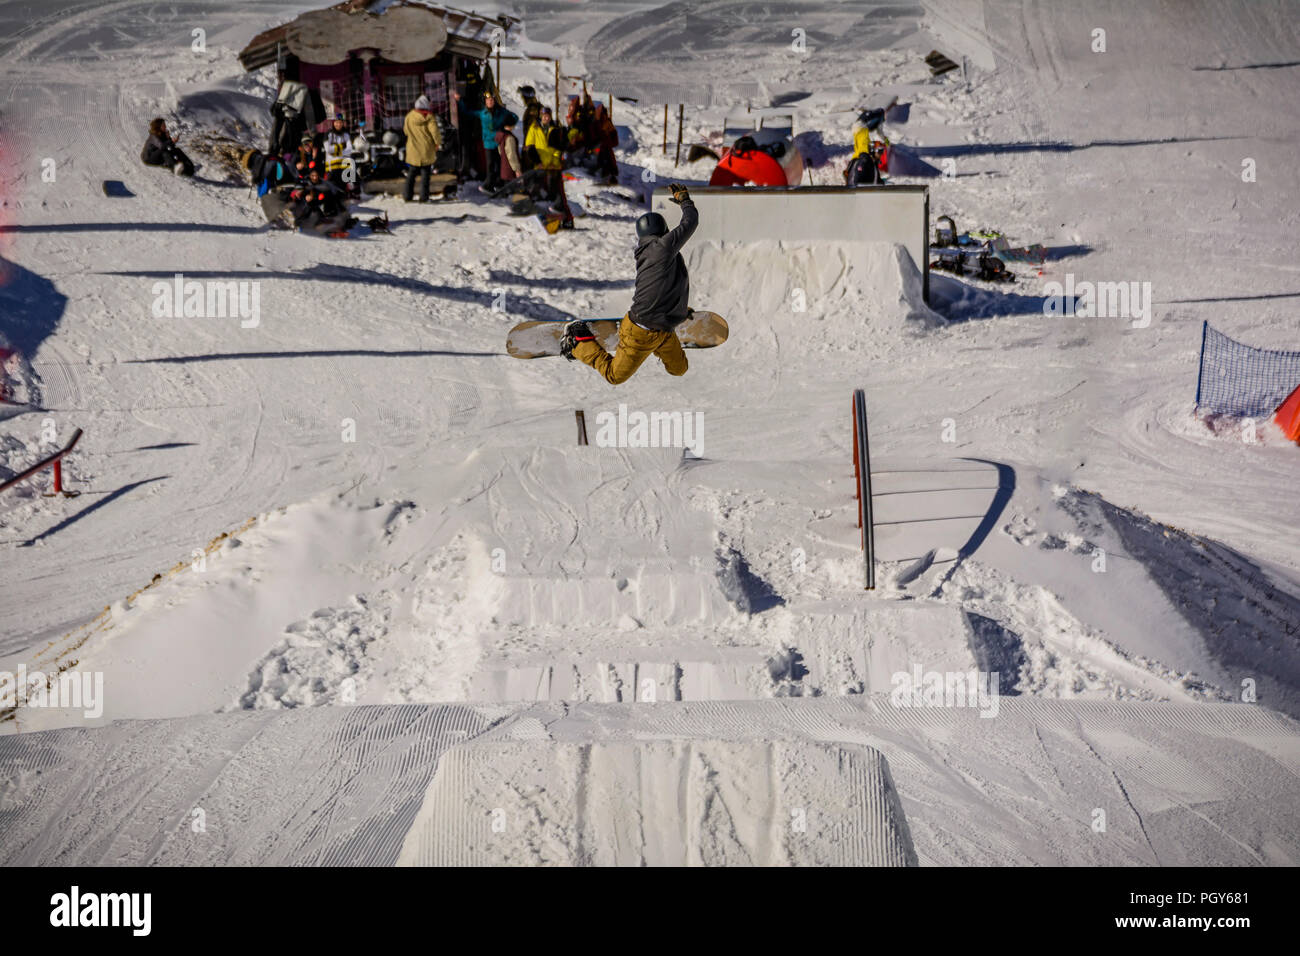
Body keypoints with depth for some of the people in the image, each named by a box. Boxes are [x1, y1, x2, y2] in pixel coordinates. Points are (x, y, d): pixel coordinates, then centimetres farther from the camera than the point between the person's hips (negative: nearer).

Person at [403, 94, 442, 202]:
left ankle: (408, 195, 13)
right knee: (425, 173, 5)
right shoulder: (429, 117, -13)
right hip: (427, 150, -2)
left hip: (413, 149, 2)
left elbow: (406, 130, 9)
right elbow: (435, 132, -19)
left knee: (411, 172, 13)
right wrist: (438, 143, -2)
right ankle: (424, 196, 4)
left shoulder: (409, 116, -3)